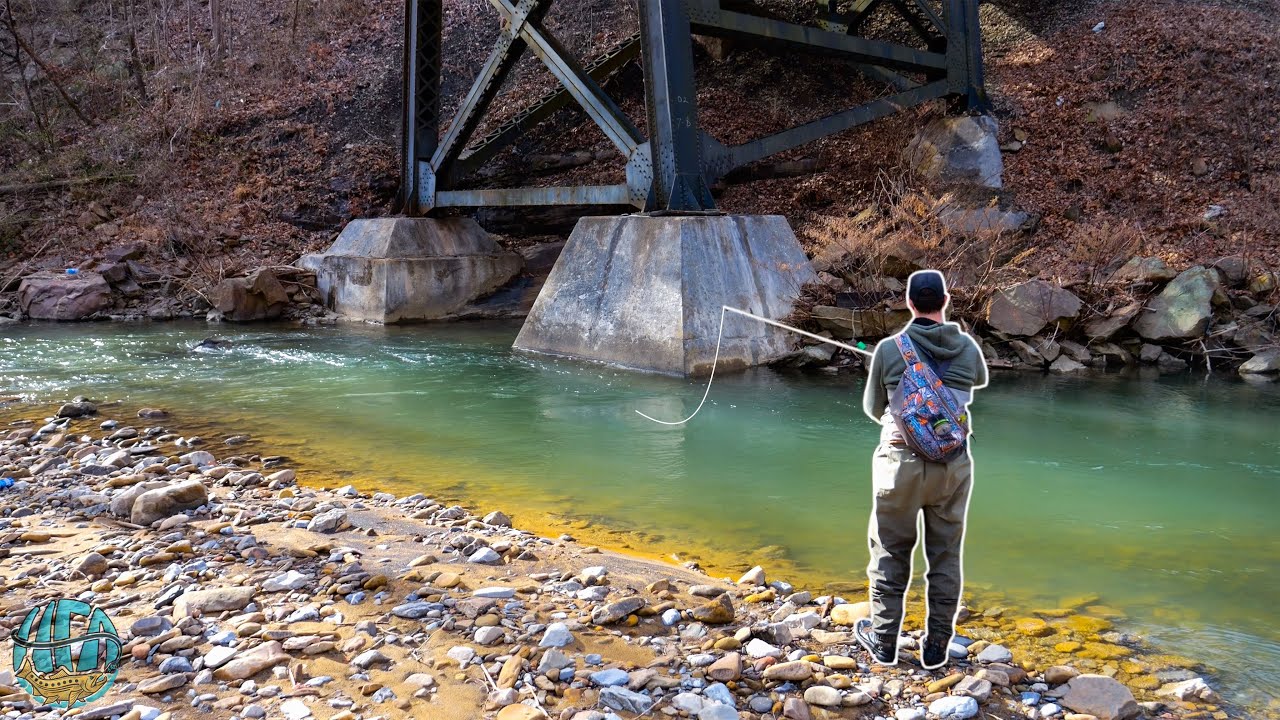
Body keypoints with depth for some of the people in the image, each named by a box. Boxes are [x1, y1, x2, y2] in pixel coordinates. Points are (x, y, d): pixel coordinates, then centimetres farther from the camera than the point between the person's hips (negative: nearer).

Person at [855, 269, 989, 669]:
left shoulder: (889, 349, -9)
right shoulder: (968, 348, -3)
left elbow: (872, 408, 3)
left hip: (901, 462, -2)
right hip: (953, 465, 2)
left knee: (890, 553, 10)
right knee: (946, 555, 12)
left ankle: (883, 640, 20)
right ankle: (936, 645, 19)